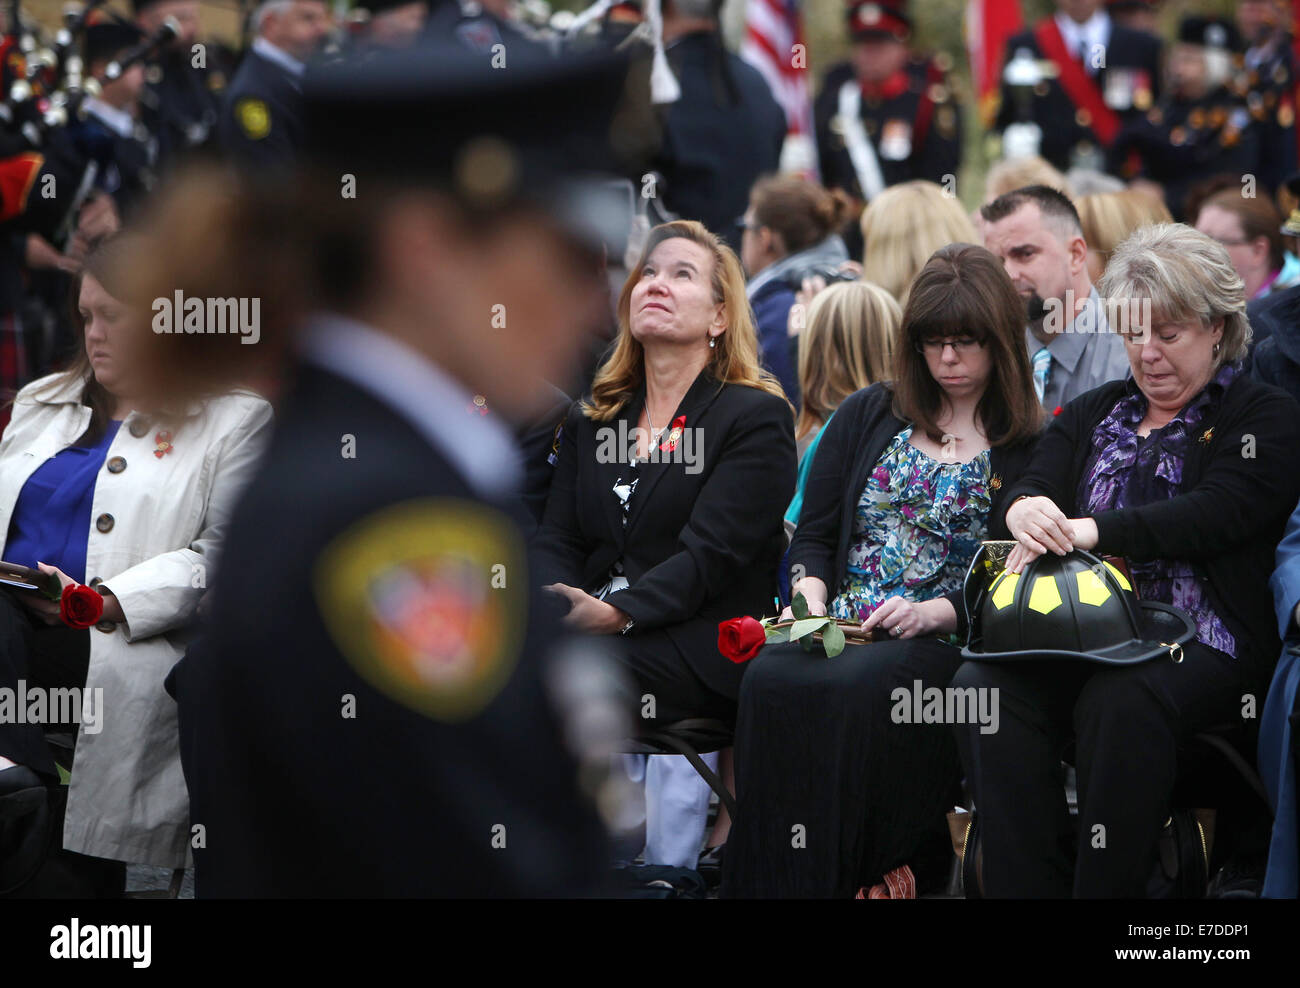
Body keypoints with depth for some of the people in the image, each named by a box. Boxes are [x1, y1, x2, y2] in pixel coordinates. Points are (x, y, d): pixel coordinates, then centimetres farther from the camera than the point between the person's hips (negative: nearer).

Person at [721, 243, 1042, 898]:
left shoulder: (1031, 446, 7)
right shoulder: (867, 418, 21)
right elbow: (815, 534, 19)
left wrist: (933, 612, -15)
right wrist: (809, 597, -1)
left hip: (947, 641, -3)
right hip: (841, 626, 4)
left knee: (858, 690, -38)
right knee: (772, 680, -32)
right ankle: (766, 882, -28)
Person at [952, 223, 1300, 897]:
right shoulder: (1093, 413, 25)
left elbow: (1215, 517, -10)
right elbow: (1029, 487, 11)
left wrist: (1087, 531, -19)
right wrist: (1027, 511, -16)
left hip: (1197, 638, -4)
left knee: (1121, 698, -39)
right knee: (980, 682, -28)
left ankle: (1106, 891, -30)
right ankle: (1023, 890, -28)